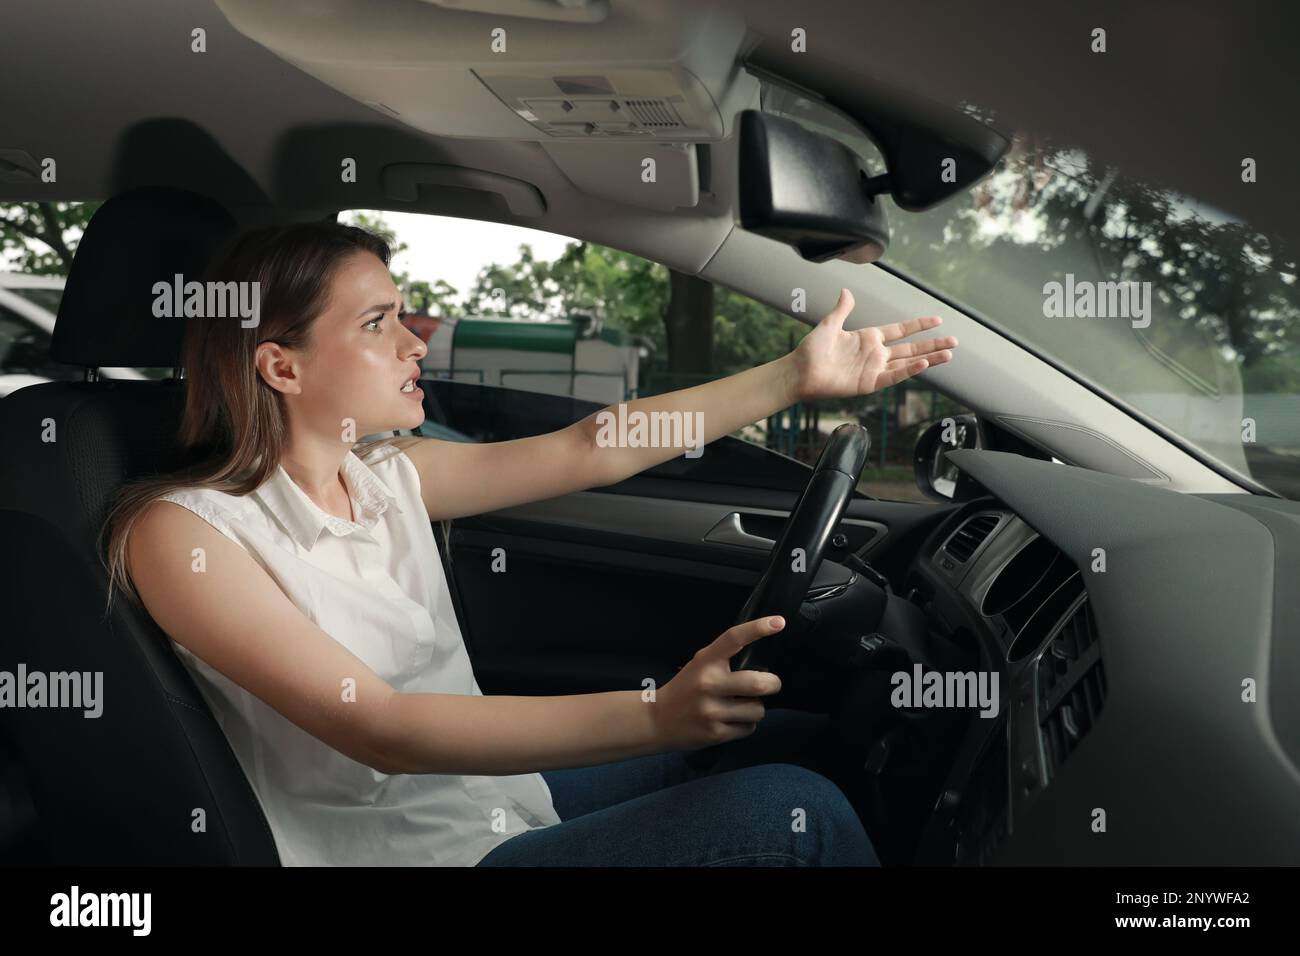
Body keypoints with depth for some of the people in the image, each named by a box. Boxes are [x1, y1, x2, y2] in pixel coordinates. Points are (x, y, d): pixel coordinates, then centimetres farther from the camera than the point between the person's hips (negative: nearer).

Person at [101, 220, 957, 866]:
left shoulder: (385, 475, 2)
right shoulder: (182, 531, -18)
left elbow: (590, 451, 2)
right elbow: (376, 729, -28)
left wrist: (798, 376, 0)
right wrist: (654, 716, -39)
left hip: (500, 782, 8)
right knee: (790, 811, -18)